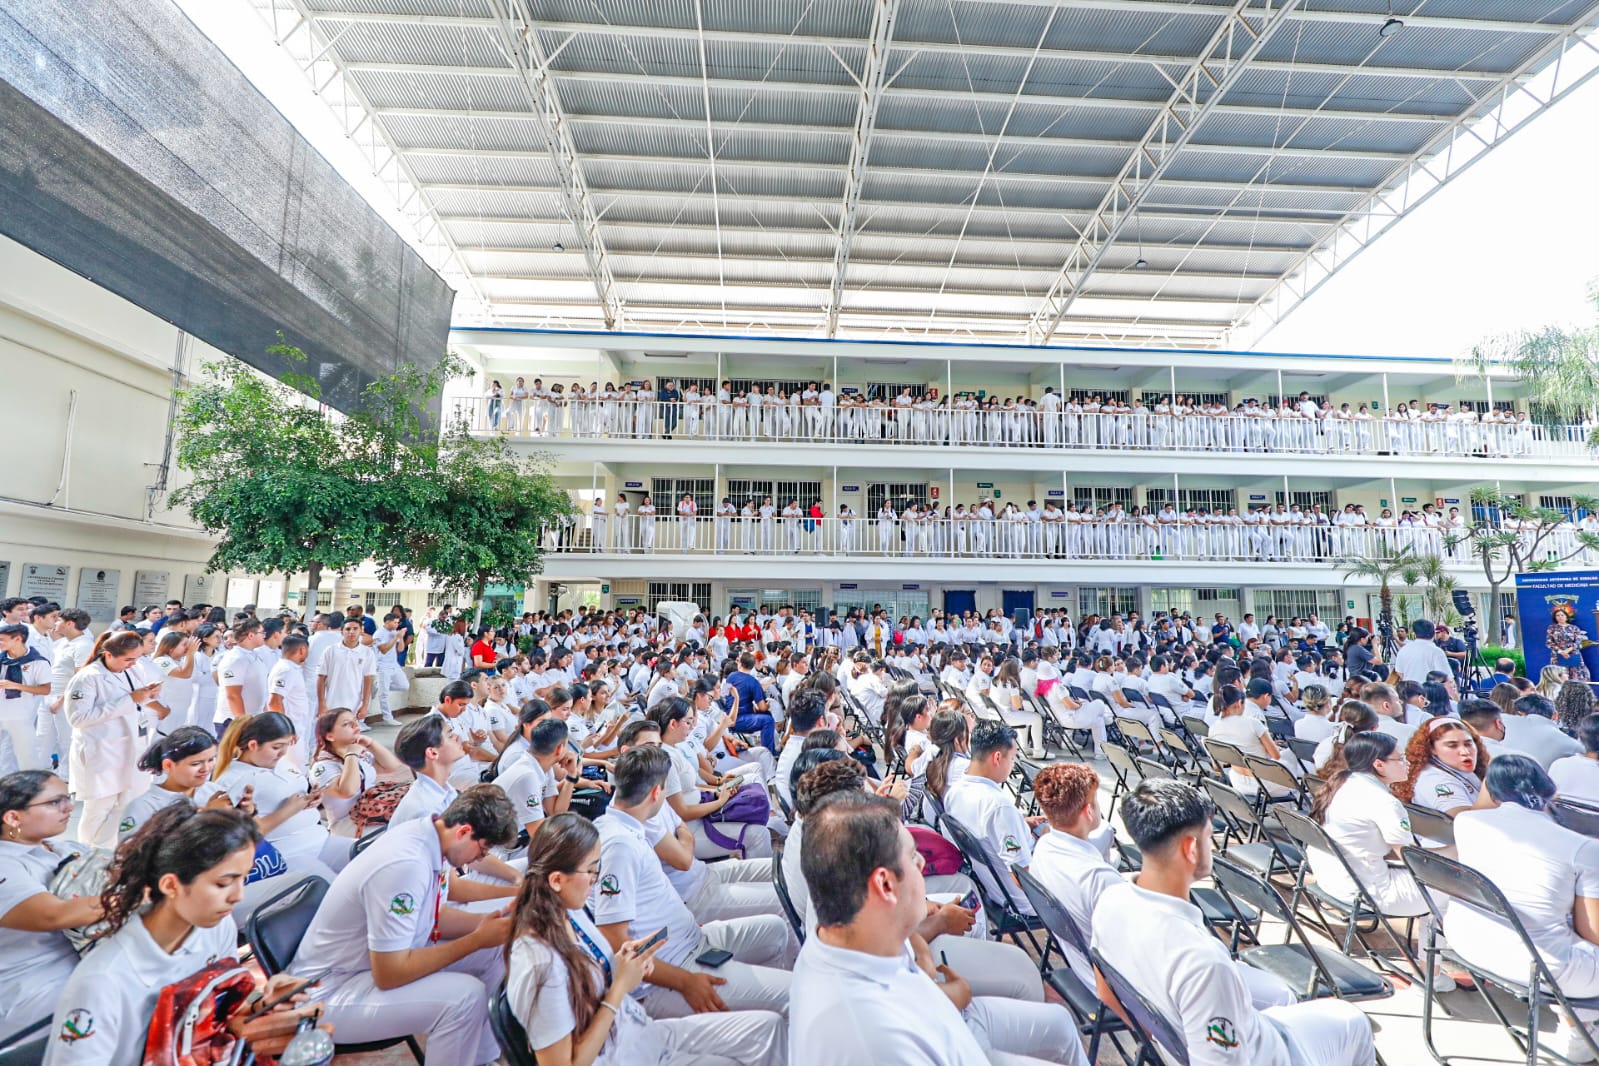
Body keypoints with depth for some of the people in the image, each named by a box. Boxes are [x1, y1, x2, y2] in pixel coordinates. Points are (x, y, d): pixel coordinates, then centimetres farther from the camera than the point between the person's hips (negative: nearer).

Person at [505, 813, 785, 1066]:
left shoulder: (569, 911, -7)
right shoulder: (540, 964, -32)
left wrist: (622, 961, -9)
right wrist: (620, 987, -24)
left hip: (642, 1029, 7)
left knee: (769, 1025, 5)